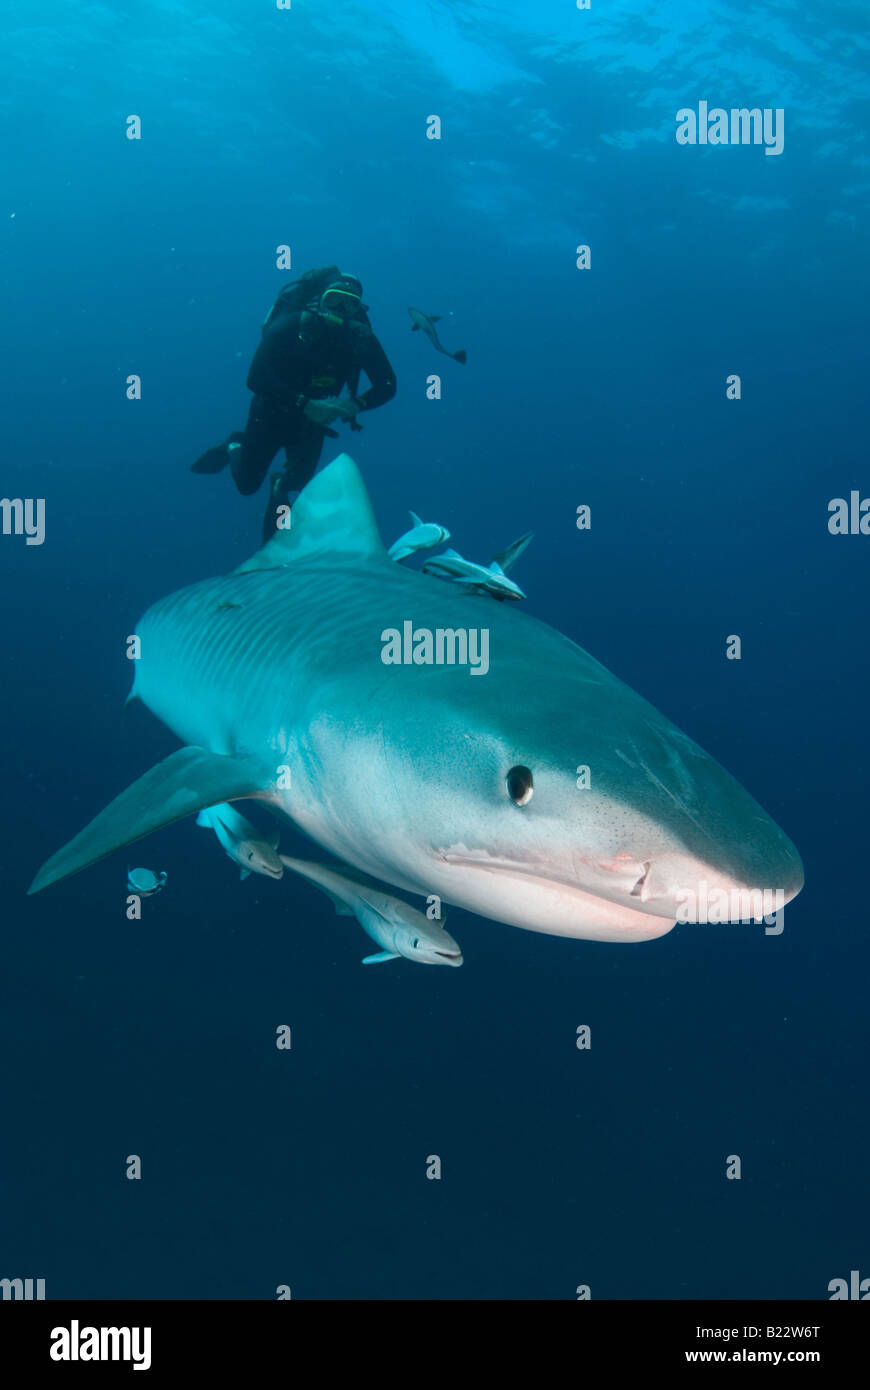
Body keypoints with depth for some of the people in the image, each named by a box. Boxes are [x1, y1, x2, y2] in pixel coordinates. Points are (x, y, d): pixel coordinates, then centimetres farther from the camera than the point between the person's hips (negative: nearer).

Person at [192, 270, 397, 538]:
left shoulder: (360, 337, -20)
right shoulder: (291, 326, -30)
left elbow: (387, 386, -13)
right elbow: (256, 379, -35)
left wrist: (355, 405, -31)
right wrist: (306, 404, -40)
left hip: (314, 414, 2)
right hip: (272, 411, -2)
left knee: (298, 484, -3)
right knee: (247, 483, 10)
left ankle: (282, 483, 34)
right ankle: (234, 446, 43)